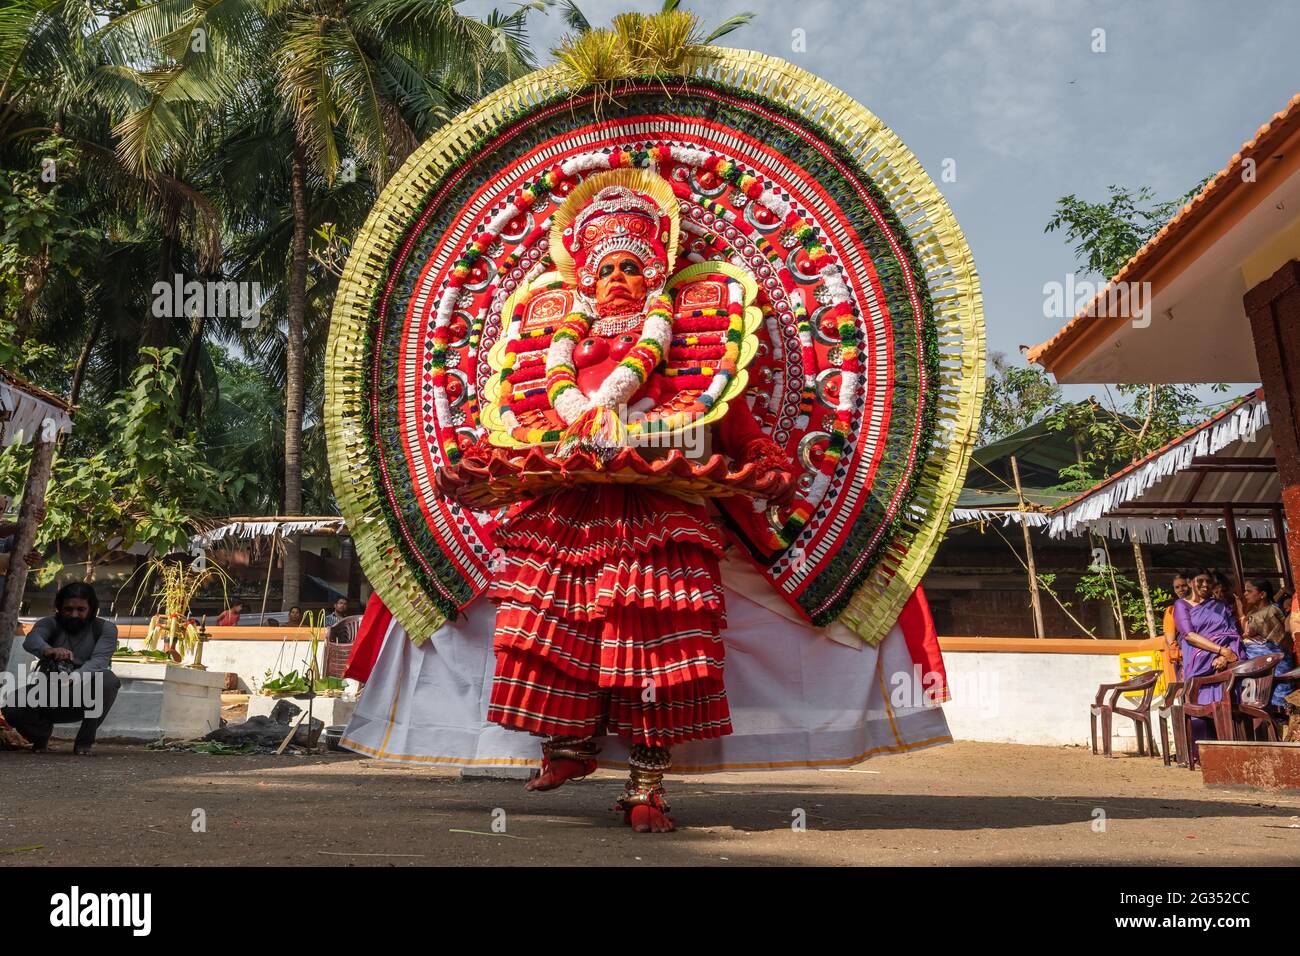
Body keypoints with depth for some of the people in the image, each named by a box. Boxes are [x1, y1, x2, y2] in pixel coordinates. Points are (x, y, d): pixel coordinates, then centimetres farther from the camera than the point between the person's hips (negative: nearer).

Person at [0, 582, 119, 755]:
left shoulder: (105, 629, -4)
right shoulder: (50, 624, -2)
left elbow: (99, 660, -23)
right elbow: (31, 640, -26)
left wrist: (74, 678, -45)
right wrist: (48, 650, -51)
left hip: (85, 699, -1)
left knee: (108, 679, -32)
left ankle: (84, 740, -13)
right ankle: (42, 730, 9)